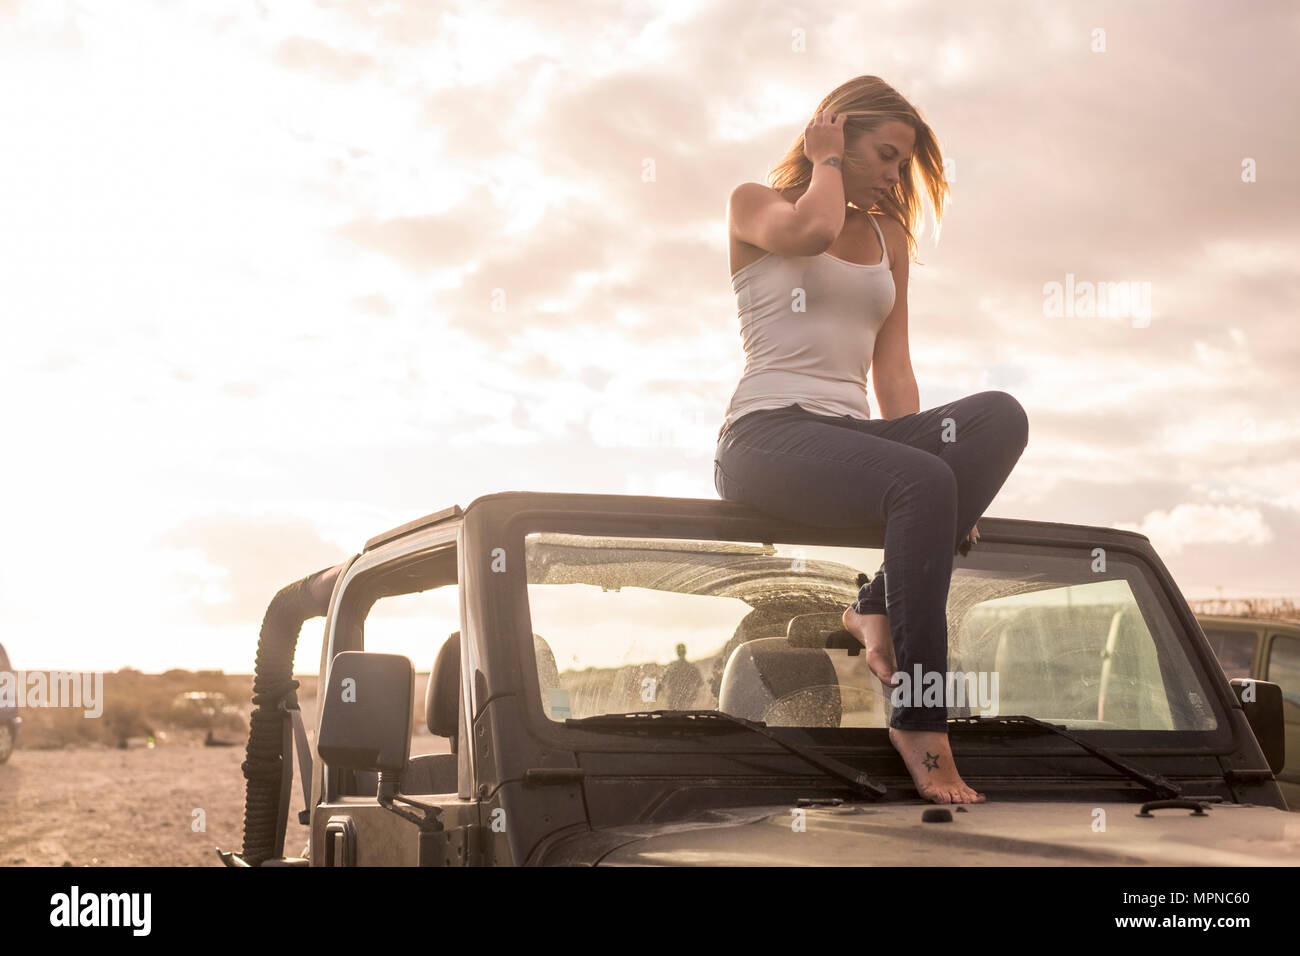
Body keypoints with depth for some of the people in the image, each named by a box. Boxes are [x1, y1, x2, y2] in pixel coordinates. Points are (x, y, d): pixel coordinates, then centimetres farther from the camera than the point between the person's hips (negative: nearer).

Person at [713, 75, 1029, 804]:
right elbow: (813, 230, -17)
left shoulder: (889, 235, 25)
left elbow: (893, 368, 16)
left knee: (1000, 415, -24)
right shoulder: (754, 203, 10)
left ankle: (883, 609, -25)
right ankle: (920, 724, -28)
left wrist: (920, 449, 2)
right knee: (922, 484, -34)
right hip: (767, 433, -5)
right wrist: (827, 161, 3)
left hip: (852, 435, 6)